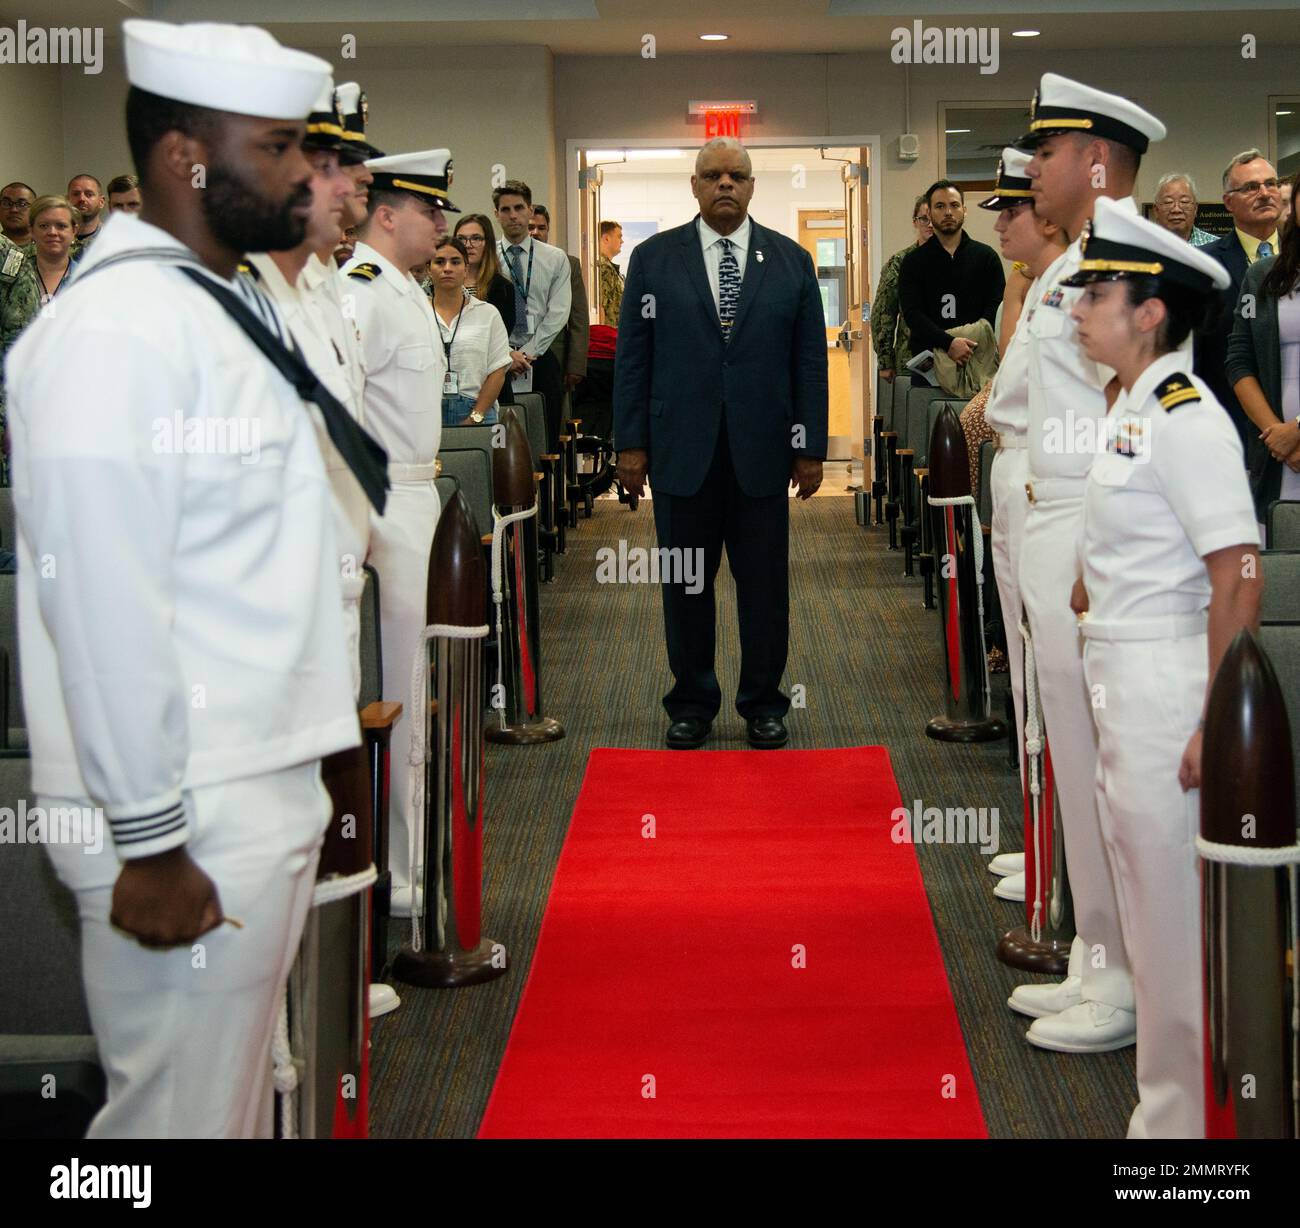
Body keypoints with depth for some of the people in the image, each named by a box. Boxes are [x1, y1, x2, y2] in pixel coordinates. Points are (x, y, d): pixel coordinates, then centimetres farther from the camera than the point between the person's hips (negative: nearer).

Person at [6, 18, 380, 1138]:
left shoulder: (223, 308, 13)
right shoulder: (116, 330, -17)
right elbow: (104, 610, -21)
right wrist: (150, 846, -19)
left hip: (261, 792, 9)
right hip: (188, 828, -9)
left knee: (238, 1093, 20)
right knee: (181, 1117, 2)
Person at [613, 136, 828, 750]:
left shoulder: (791, 261, 6)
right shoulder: (654, 259, 4)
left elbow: (809, 360, 5)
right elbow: (632, 355, 4)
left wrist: (810, 447, 1)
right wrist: (630, 441, -2)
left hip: (761, 450, 0)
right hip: (682, 451, 0)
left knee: (764, 584, 6)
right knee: (685, 585, 7)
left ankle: (763, 703, 19)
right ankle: (692, 702, 20)